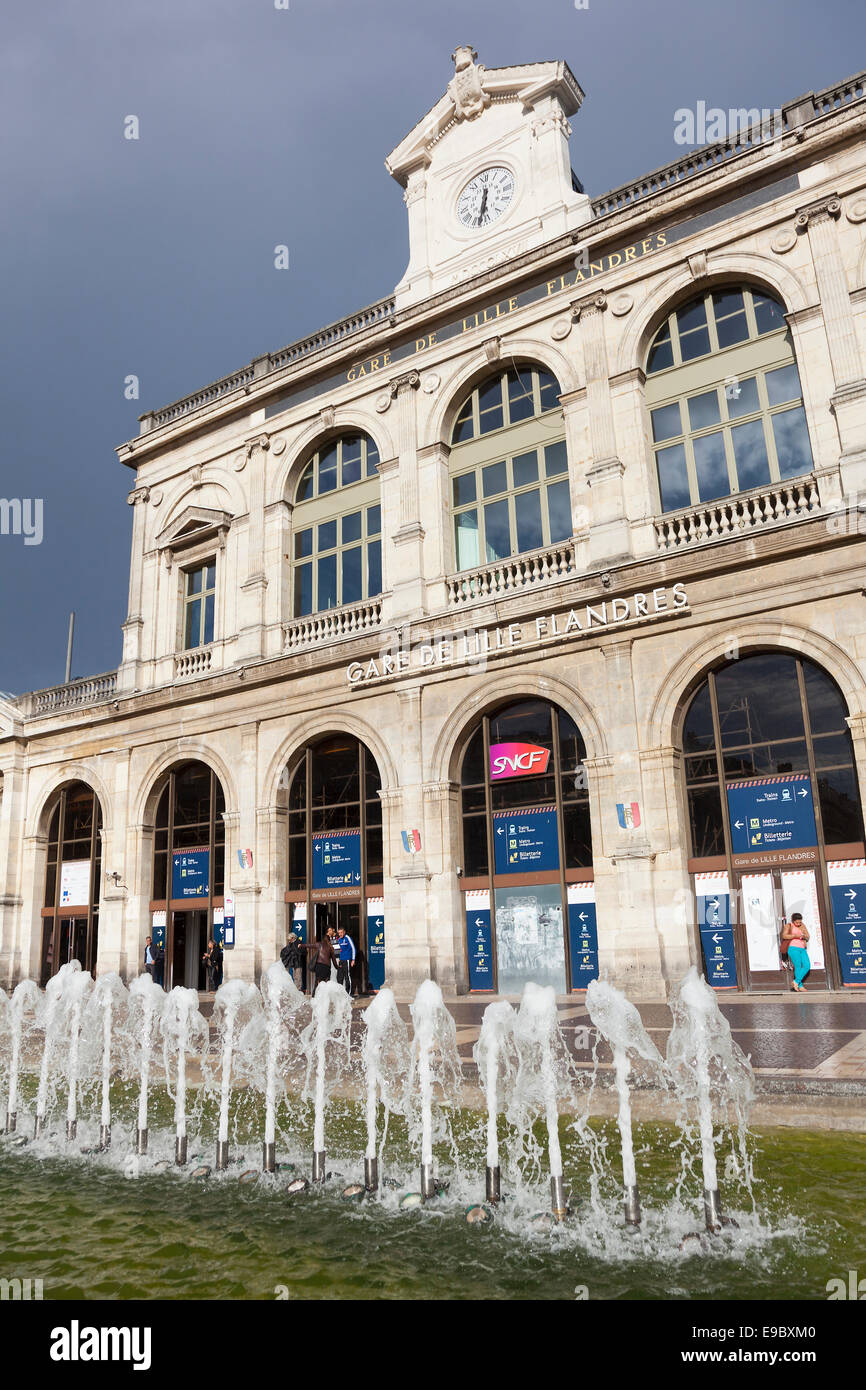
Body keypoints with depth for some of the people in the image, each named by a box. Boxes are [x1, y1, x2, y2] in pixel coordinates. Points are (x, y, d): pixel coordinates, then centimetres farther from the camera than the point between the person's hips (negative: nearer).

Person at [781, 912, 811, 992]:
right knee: (798, 967, -13)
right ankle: (800, 985, -8)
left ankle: (795, 981, -6)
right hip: (793, 948, -6)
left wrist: (804, 936, -8)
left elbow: (807, 937, 15)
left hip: (802, 949, 6)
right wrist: (795, 935, -21)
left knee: (807, 966, -10)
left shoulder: (802, 926, 17)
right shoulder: (788, 926, 1)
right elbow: (784, 935, -11)